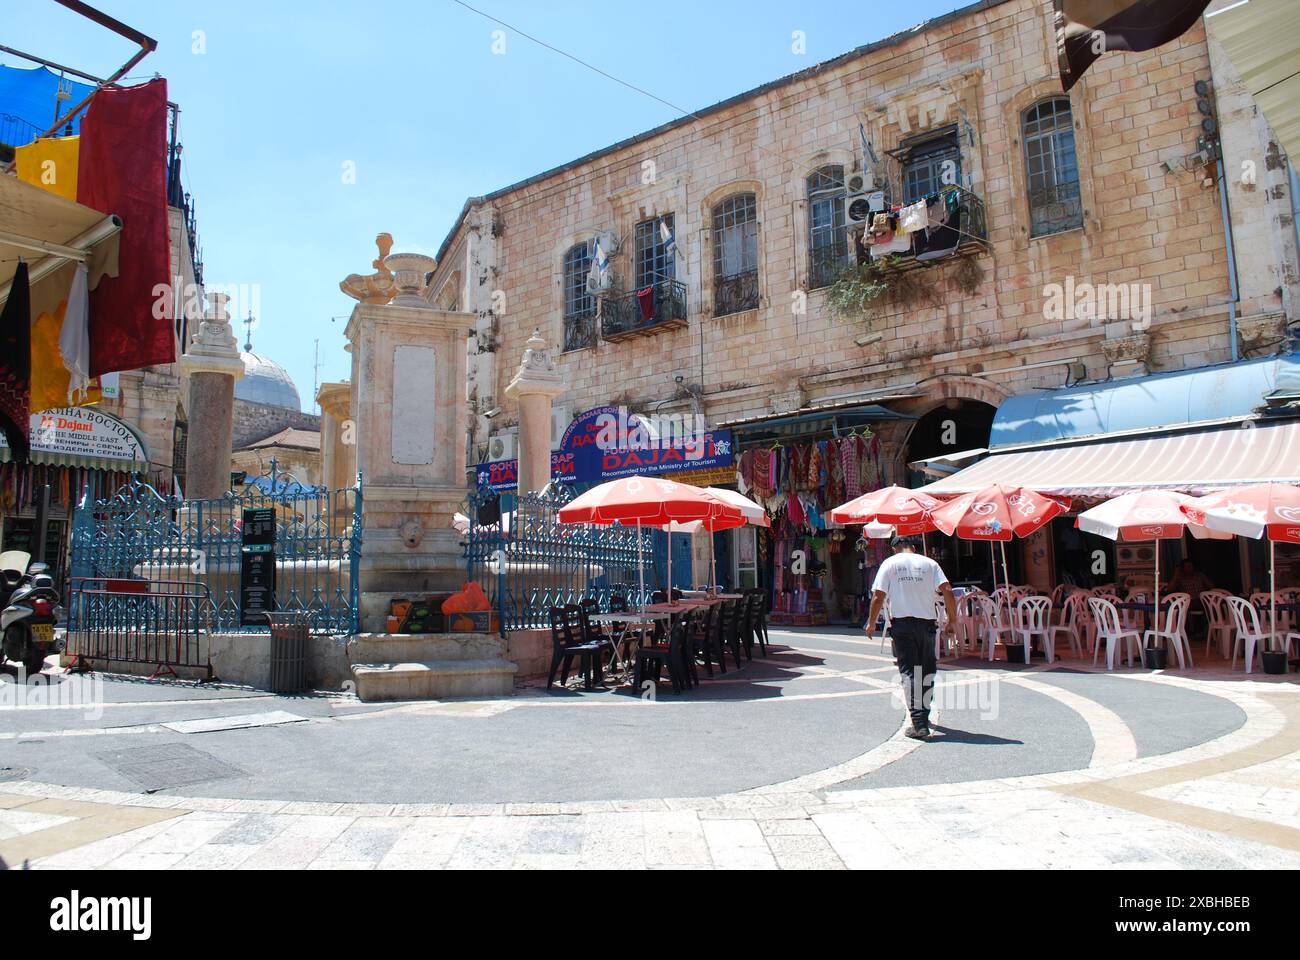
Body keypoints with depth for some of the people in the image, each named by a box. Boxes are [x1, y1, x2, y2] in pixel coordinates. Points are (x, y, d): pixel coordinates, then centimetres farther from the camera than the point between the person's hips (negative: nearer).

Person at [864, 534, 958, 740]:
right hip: (926, 623, 2)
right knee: (927, 670, 17)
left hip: (901, 623, -2)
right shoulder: (929, 563, 7)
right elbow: (947, 590, -3)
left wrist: (871, 622, 8)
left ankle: (919, 723, -9)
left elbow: (878, 596, -3)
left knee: (908, 671, -1)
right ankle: (923, 714, 29)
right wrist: (952, 620, 4)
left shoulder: (890, 563, 4)